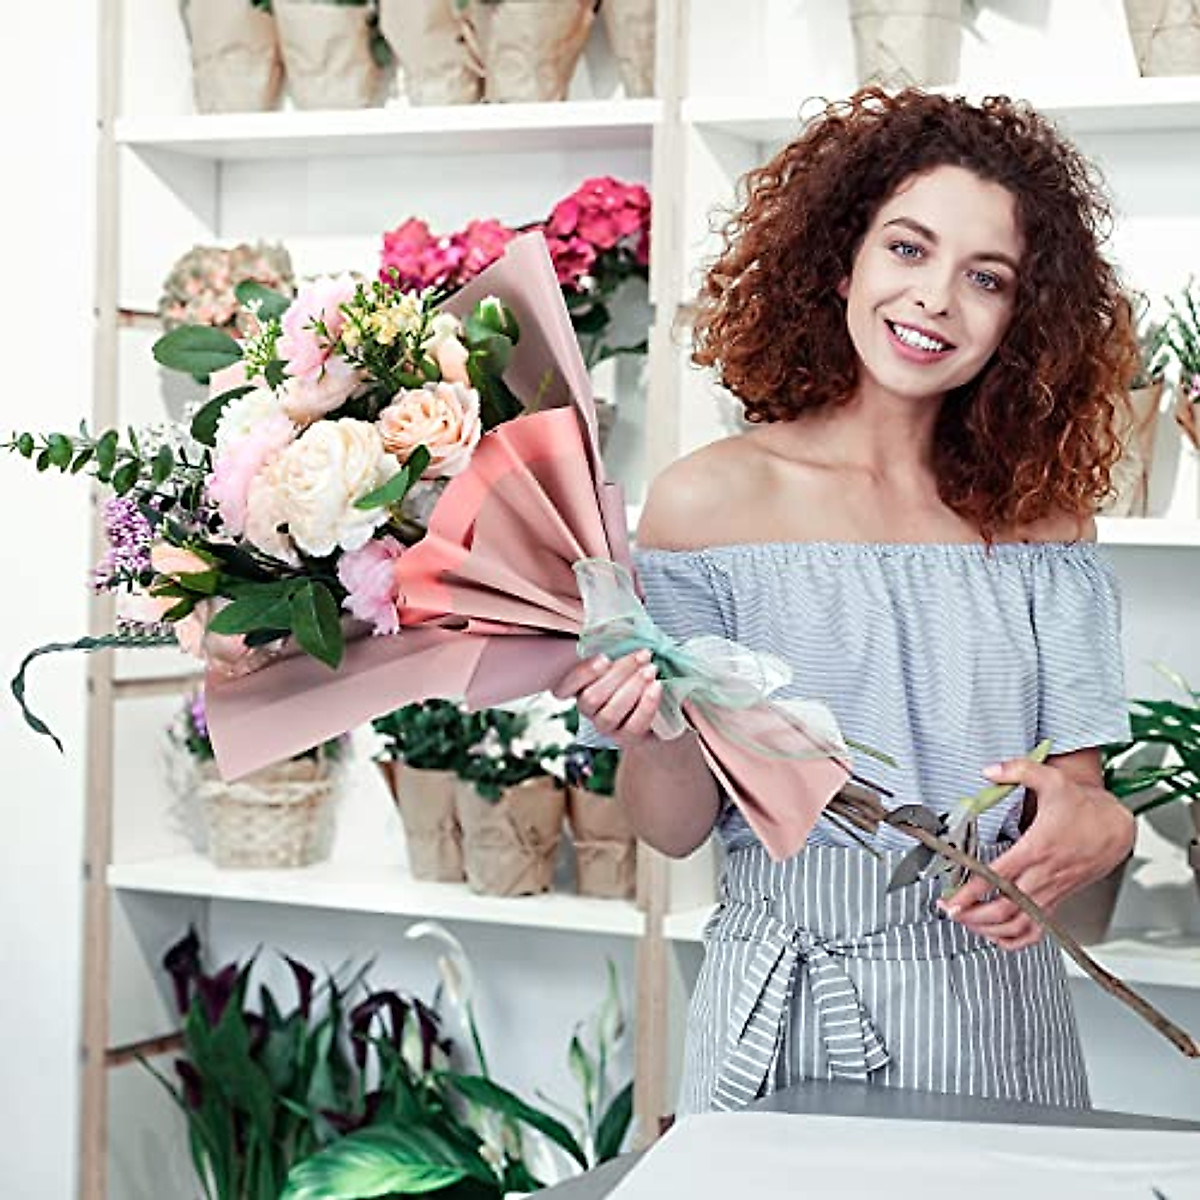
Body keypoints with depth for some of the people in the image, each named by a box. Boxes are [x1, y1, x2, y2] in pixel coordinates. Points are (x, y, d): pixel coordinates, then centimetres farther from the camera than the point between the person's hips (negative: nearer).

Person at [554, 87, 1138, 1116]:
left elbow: (1076, 780, -1)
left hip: (994, 1005, 3)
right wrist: (660, 737, -24)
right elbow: (675, 829, -4)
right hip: (783, 1001, -2)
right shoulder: (708, 501, -7)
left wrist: (1093, 829, -23)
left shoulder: (1037, 518, 2)